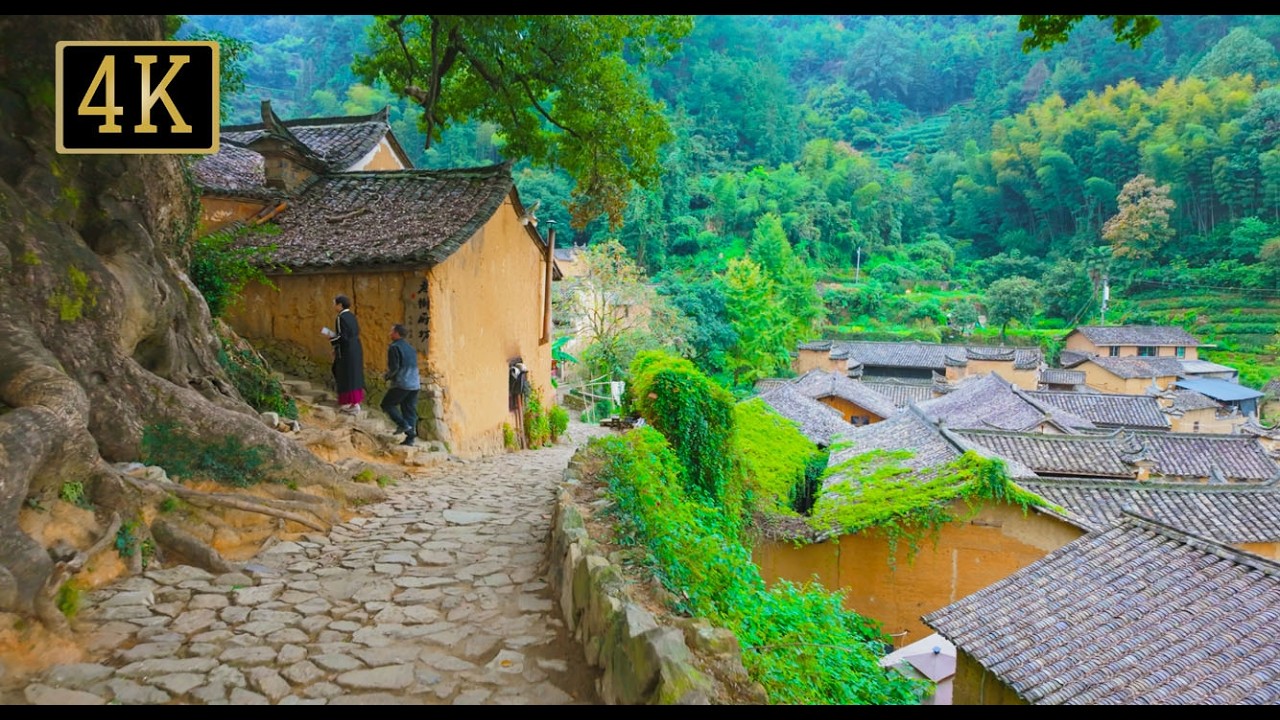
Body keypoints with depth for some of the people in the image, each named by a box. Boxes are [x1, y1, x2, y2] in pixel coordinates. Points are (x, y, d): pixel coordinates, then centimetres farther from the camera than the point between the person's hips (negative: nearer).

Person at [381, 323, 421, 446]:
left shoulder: (394, 347, -9)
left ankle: (403, 424, -9)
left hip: (401, 384, -7)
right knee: (410, 410, 9)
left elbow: (394, 368, -17)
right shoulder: (410, 348, 16)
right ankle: (410, 437, 6)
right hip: (415, 385, 7)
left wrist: (386, 376, 3)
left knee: (387, 404, 7)